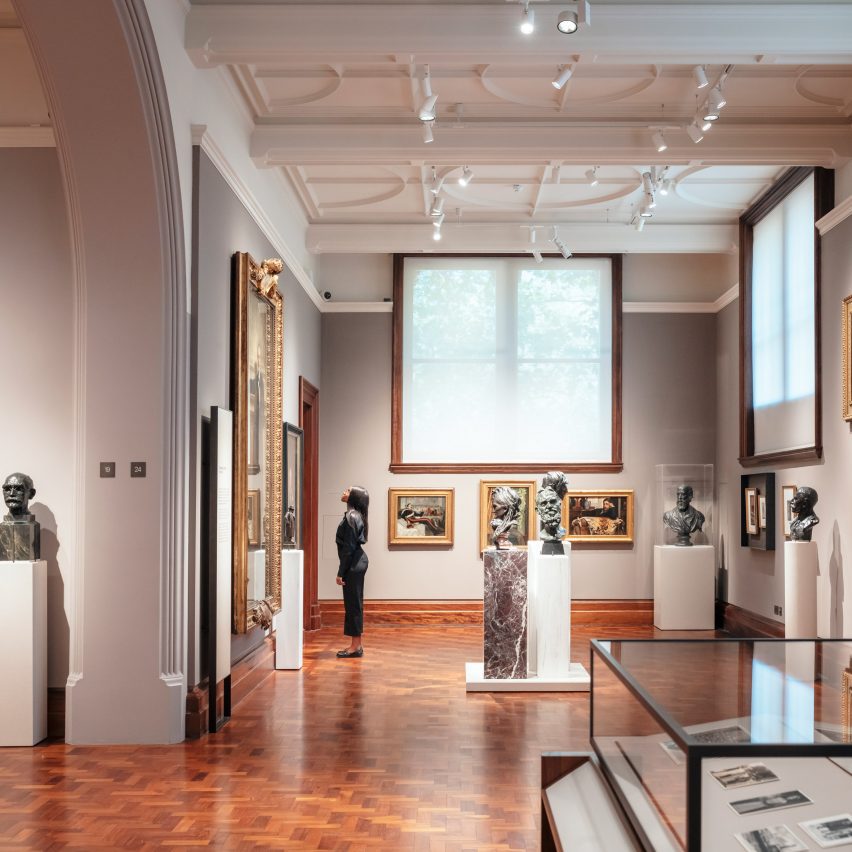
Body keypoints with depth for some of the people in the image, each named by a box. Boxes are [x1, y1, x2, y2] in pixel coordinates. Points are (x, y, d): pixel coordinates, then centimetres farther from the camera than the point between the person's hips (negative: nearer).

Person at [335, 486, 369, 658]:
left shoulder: (351, 516, -16)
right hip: (358, 561, 10)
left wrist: (341, 572, -16)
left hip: (353, 564, -10)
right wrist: (344, 570, 20)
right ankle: (356, 645, 18)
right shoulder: (356, 515, 13)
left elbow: (348, 547, -18)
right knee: (354, 603, 12)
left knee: (353, 604, -5)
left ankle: (356, 646, 0)